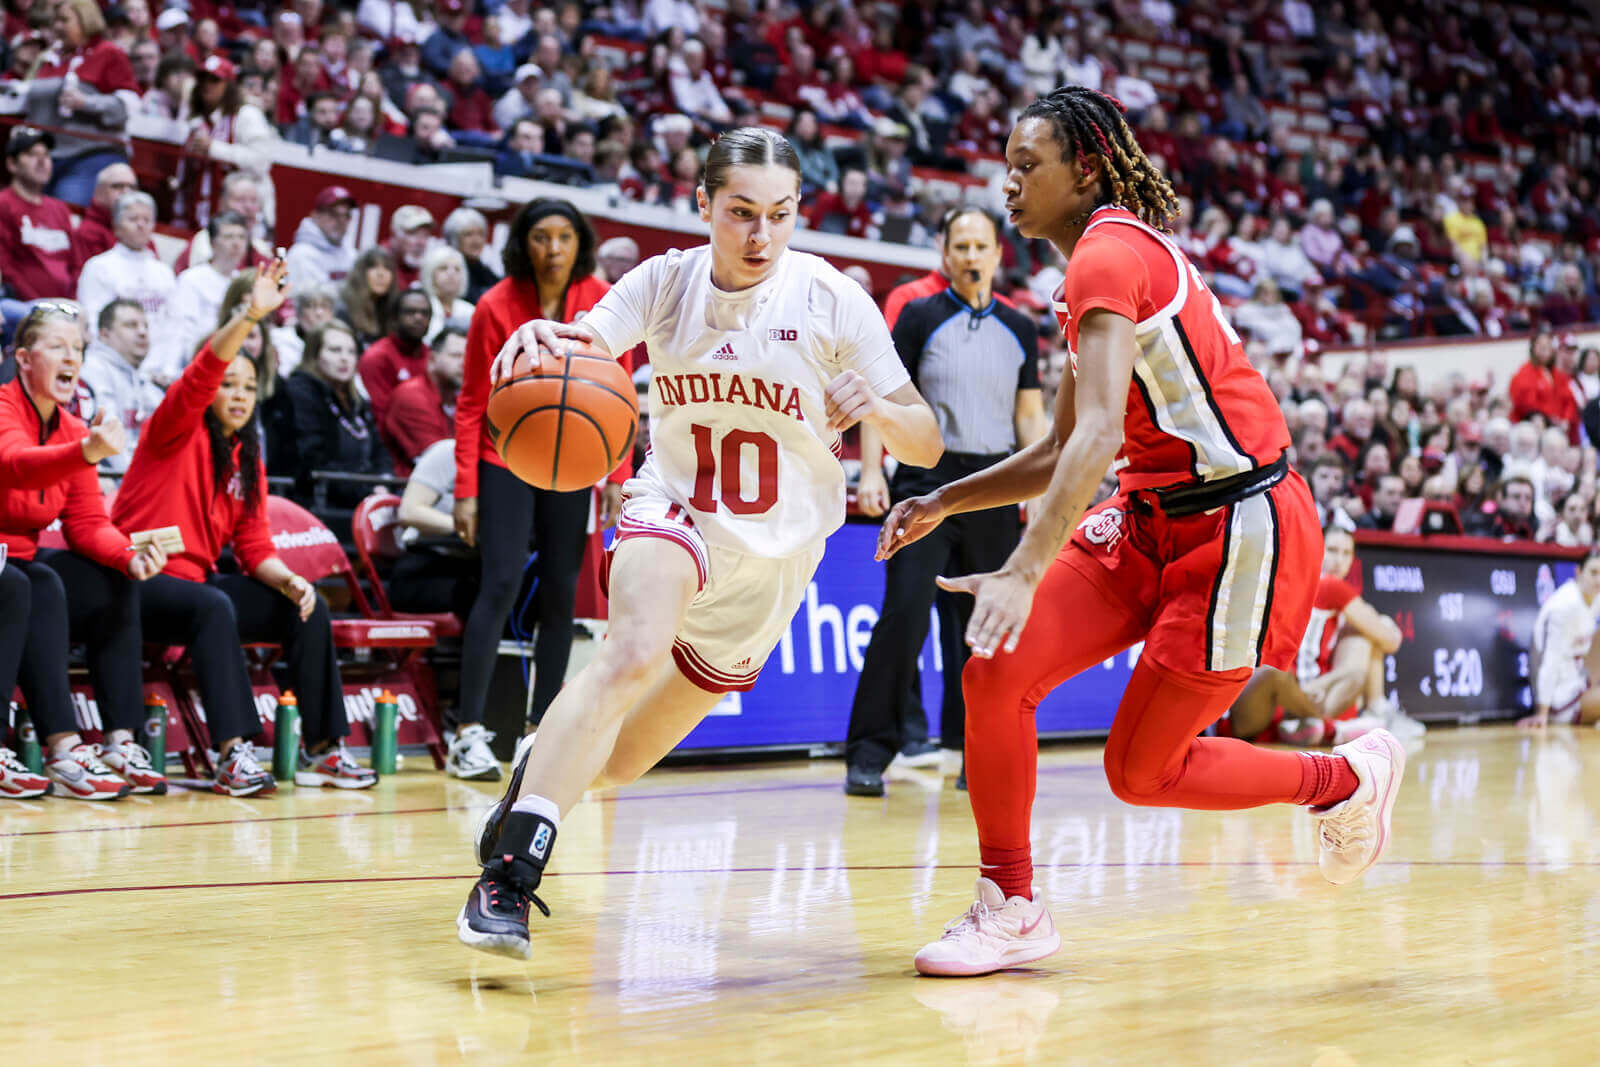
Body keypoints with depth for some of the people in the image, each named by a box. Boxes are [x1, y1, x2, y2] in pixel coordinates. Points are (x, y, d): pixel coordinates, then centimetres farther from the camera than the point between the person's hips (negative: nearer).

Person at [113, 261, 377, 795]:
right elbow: (201, 374, -24)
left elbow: (254, 544, 9)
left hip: (198, 581, 7)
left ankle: (321, 749, -5)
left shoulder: (248, 460, 14)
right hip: (141, 580, -7)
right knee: (215, 606, -36)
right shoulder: (177, 431, -4)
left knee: (307, 608, -7)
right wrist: (250, 316, -38)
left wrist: (287, 580, -13)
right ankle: (234, 753, -41)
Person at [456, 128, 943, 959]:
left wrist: (877, 409, -31)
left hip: (777, 554, 1)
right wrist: (540, 339, -46)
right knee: (635, 650, -34)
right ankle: (509, 875, -32)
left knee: (620, 761, 6)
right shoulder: (665, 282, -8)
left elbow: (926, 447, -9)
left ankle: (545, 764, 41)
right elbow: (577, 354, -22)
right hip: (675, 512, -1)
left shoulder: (832, 301, -12)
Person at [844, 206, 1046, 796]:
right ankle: (869, 753, -7)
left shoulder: (1020, 329, 11)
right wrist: (871, 471, -12)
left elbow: (1029, 416, 14)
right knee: (904, 614, -12)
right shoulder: (920, 317, 2)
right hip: (927, 481, -3)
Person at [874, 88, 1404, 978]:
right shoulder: (1112, 257, 14)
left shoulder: (1110, 252, -17)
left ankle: (1350, 779, 21)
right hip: (1152, 520, 9)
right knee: (996, 674, -6)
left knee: (1142, 773, -1)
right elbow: (1062, 453, 21)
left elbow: (1098, 434, -31)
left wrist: (1023, 573, -38)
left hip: (1238, 527, -9)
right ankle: (1013, 910, 6)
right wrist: (946, 502, 14)